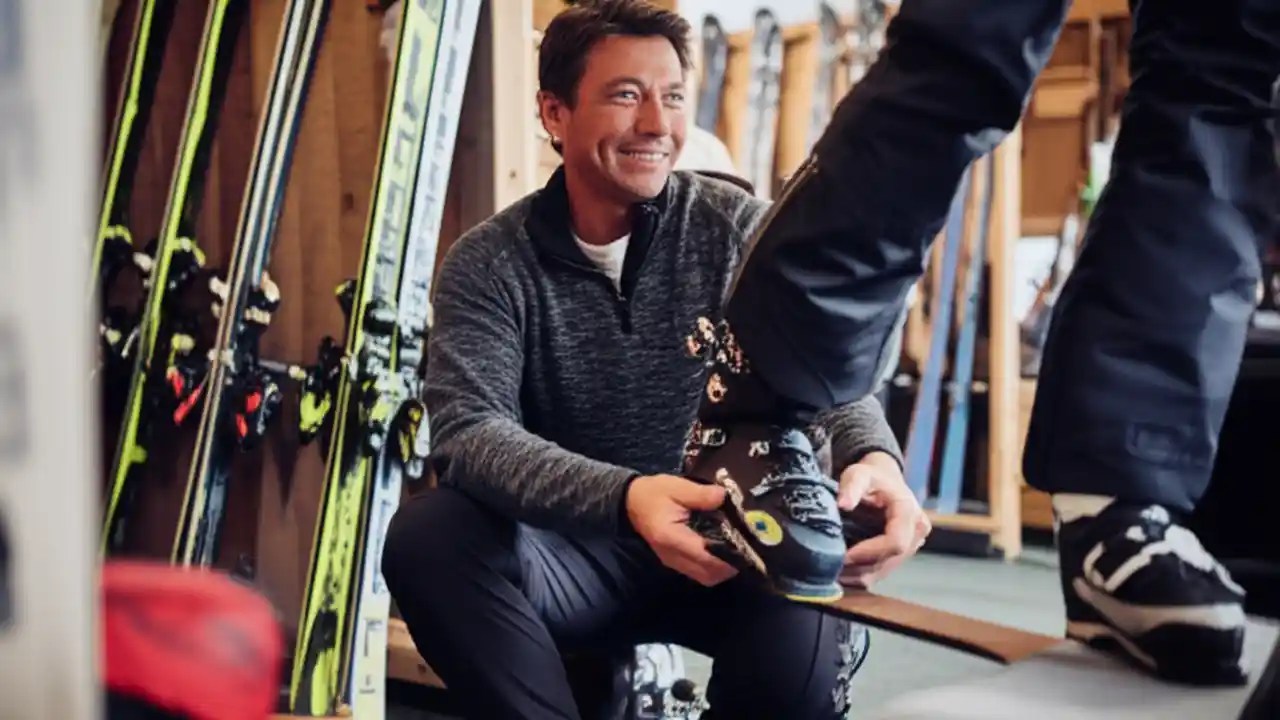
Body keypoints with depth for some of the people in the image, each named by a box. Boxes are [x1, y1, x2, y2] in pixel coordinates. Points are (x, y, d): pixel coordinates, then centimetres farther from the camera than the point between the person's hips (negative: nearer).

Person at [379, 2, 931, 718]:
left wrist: (874, 458, -37)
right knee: (427, 538, -29)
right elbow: (468, 431, -21)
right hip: (575, 551, 0)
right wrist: (624, 497, -40)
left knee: (802, 646, -32)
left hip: (729, 544, 0)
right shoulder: (488, 262, -7)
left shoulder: (738, 227, -3)